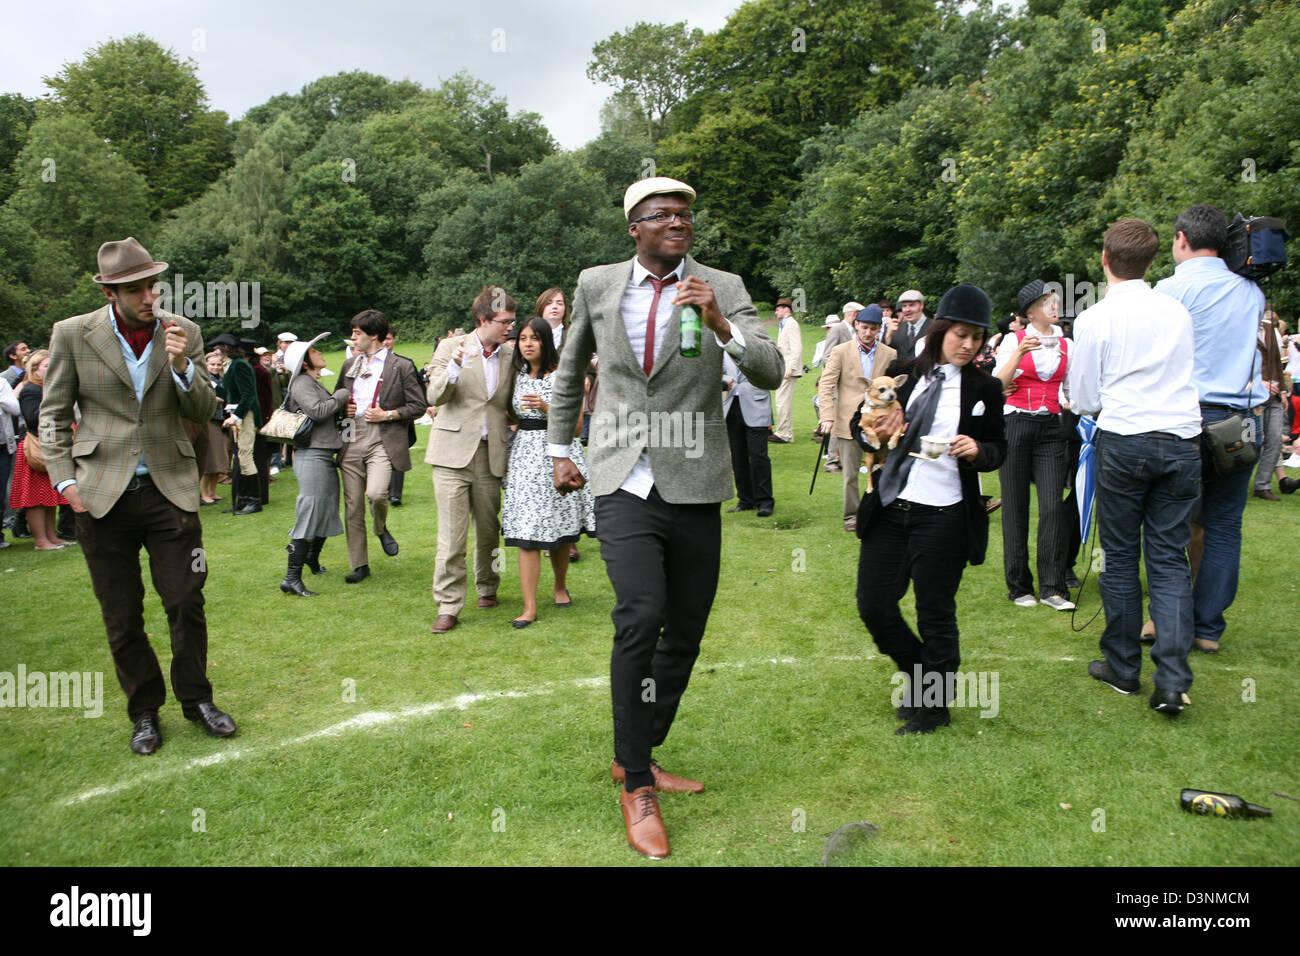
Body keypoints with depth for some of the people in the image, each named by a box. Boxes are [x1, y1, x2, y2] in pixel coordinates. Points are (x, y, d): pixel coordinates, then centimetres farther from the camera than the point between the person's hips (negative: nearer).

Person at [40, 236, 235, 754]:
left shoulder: (183, 332, 1)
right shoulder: (72, 334, -2)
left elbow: (204, 412, 2)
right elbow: (54, 414, 5)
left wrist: (182, 367, -15)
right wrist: (65, 480, -4)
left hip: (170, 489, 1)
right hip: (102, 494, 0)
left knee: (187, 603, 4)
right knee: (122, 618, 9)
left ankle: (196, 699, 25)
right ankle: (144, 711, 26)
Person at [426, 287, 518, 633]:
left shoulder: (511, 354, 8)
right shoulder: (451, 347, 1)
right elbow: (435, 397, -8)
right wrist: (455, 365, -23)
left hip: (491, 453, 3)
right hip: (453, 451, -3)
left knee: (488, 530, 11)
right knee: (451, 534, -5)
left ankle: (487, 588, 32)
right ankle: (448, 607, 2)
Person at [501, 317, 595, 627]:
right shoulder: (516, 375, 10)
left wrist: (546, 407, -17)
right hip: (525, 454, 2)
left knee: (560, 530, 7)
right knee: (527, 531, -6)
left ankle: (561, 586, 33)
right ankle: (529, 607, -5)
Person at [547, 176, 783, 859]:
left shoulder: (723, 289, 1)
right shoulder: (597, 285, 6)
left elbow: (770, 374, -10)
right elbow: (570, 368, 21)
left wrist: (719, 322, -26)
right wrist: (559, 448, 22)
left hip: (694, 487, 2)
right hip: (624, 482, -1)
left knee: (684, 635, 9)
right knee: (640, 616, -20)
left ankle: (636, 755, 31)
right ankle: (636, 786, -5)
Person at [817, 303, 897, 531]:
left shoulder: (890, 354, 7)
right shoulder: (841, 352, 2)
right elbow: (825, 385, -3)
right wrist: (827, 417, -14)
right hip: (849, 422, -1)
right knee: (850, 473, 3)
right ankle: (852, 515, 16)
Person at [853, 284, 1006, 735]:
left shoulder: (985, 388, 2)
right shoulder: (902, 372, 4)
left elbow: (998, 448, 11)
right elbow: (860, 426, 10)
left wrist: (978, 450, -11)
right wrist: (871, 430, -13)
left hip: (944, 517, -2)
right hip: (888, 510, 3)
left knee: (936, 615, 5)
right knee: (874, 608, 5)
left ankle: (933, 705, 26)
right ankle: (920, 678, 32)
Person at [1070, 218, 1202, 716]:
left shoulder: (1094, 319, -4)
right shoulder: (1177, 311, 8)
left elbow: (1084, 400, 1)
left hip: (1124, 442, -3)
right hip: (1183, 440, 4)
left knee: (1120, 556, 8)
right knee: (1169, 558, 5)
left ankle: (1123, 667, 18)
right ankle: (1172, 681, -2)